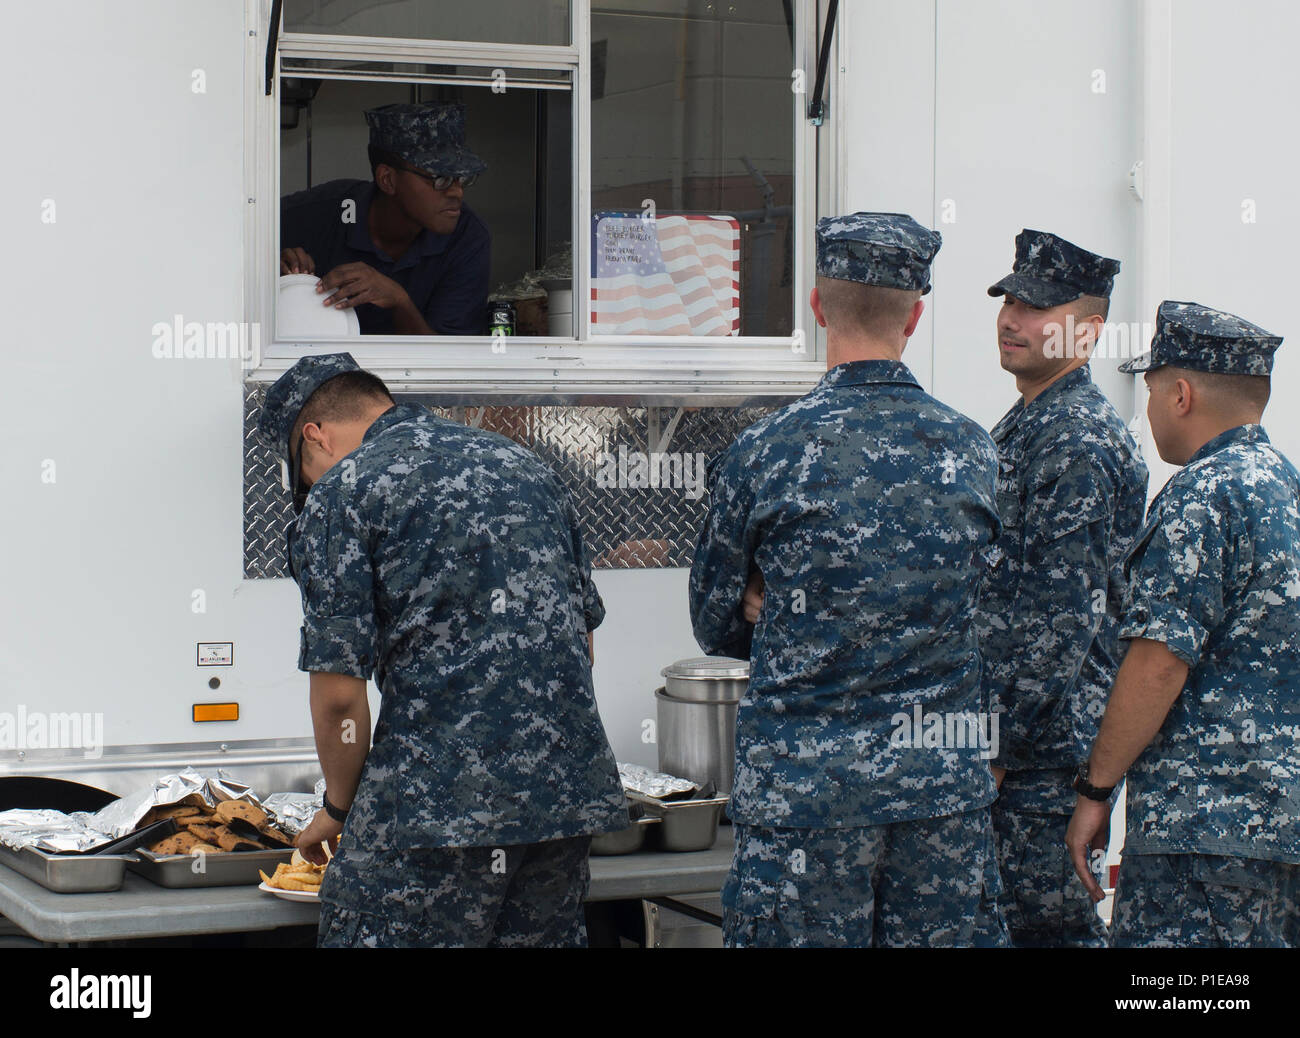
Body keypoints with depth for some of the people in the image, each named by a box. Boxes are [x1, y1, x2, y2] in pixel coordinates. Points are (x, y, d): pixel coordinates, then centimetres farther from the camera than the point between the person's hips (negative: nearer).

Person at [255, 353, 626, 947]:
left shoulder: (339, 495, -3)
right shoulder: (521, 464, 17)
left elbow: (340, 693, -8)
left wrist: (338, 808, 7)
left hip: (435, 806, -7)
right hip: (573, 793, 7)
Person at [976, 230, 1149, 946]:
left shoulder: (1077, 440, -16)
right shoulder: (1023, 427, 16)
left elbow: (1067, 615, -21)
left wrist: (999, 741, -18)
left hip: (1046, 748, -10)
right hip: (1007, 734, 10)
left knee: (1049, 923, -3)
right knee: (1014, 916, 15)